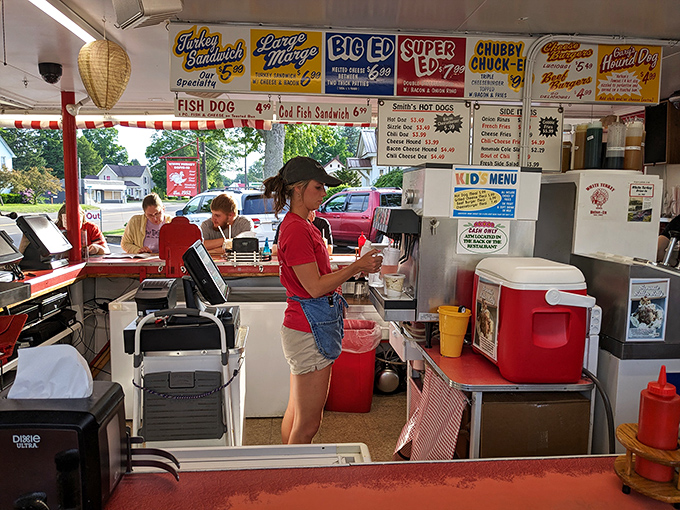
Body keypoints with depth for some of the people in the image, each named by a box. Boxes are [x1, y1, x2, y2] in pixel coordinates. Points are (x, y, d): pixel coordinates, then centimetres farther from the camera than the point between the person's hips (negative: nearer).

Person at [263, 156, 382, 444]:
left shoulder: (302, 225, 14)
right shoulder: (296, 229, -18)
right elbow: (315, 287, -21)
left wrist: (355, 269, 10)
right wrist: (356, 267, -15)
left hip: (305, 328, 10)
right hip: (310, 330, -10)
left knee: (296, 414, 22)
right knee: (308, 424, 2)